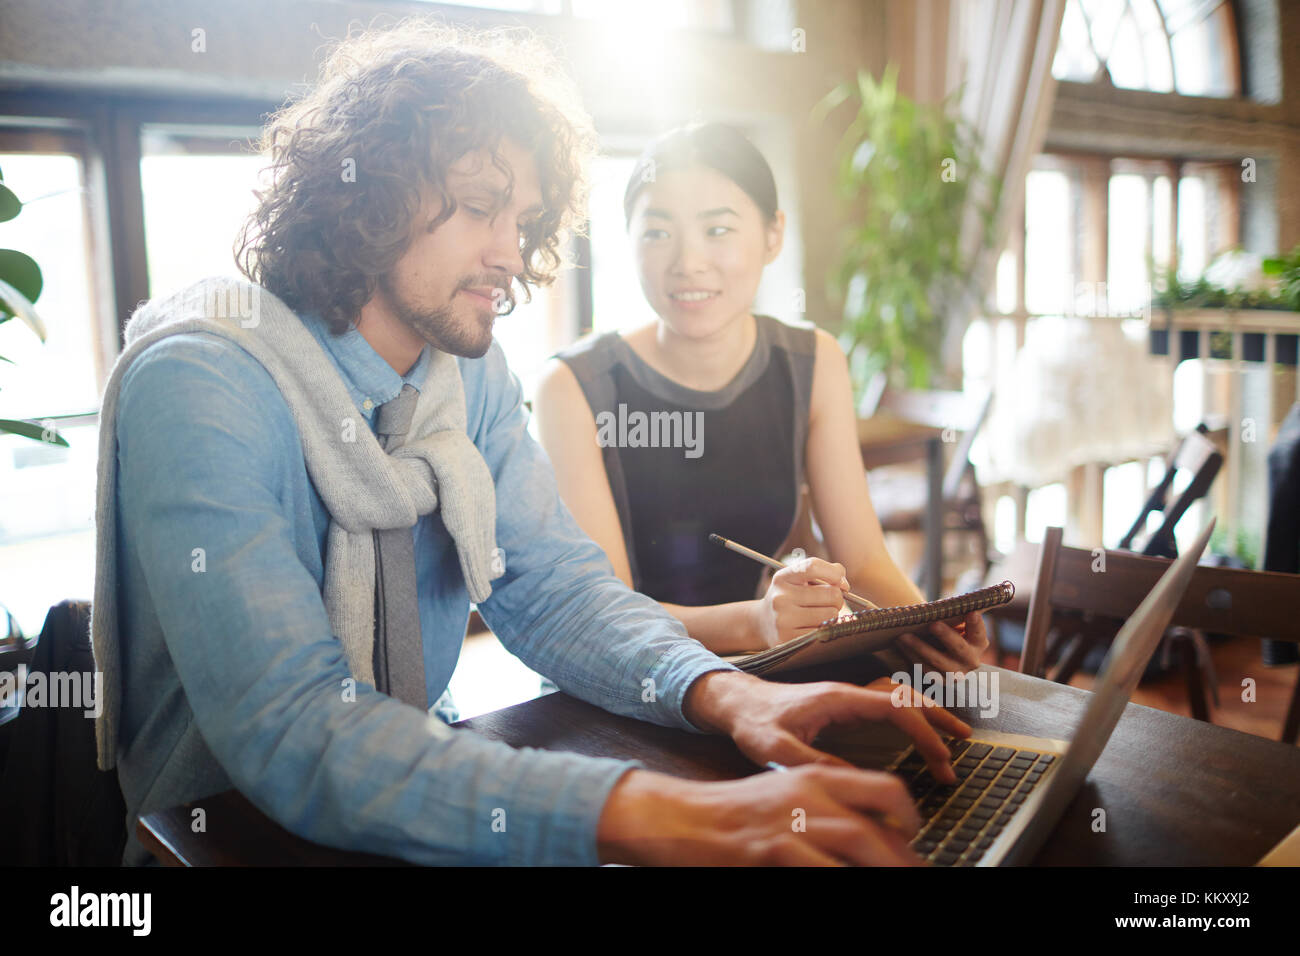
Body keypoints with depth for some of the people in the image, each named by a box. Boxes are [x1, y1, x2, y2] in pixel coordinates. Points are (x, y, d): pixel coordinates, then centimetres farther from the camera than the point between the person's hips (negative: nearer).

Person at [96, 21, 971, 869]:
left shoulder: (472, 370, -1)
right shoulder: (194, 385, -21)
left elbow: (551, 586, -3)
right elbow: (291, 732, -30)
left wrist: (724, 693, -22)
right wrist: (653, 816, -40)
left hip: (416, 799, 5)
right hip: (221, 835, -4)